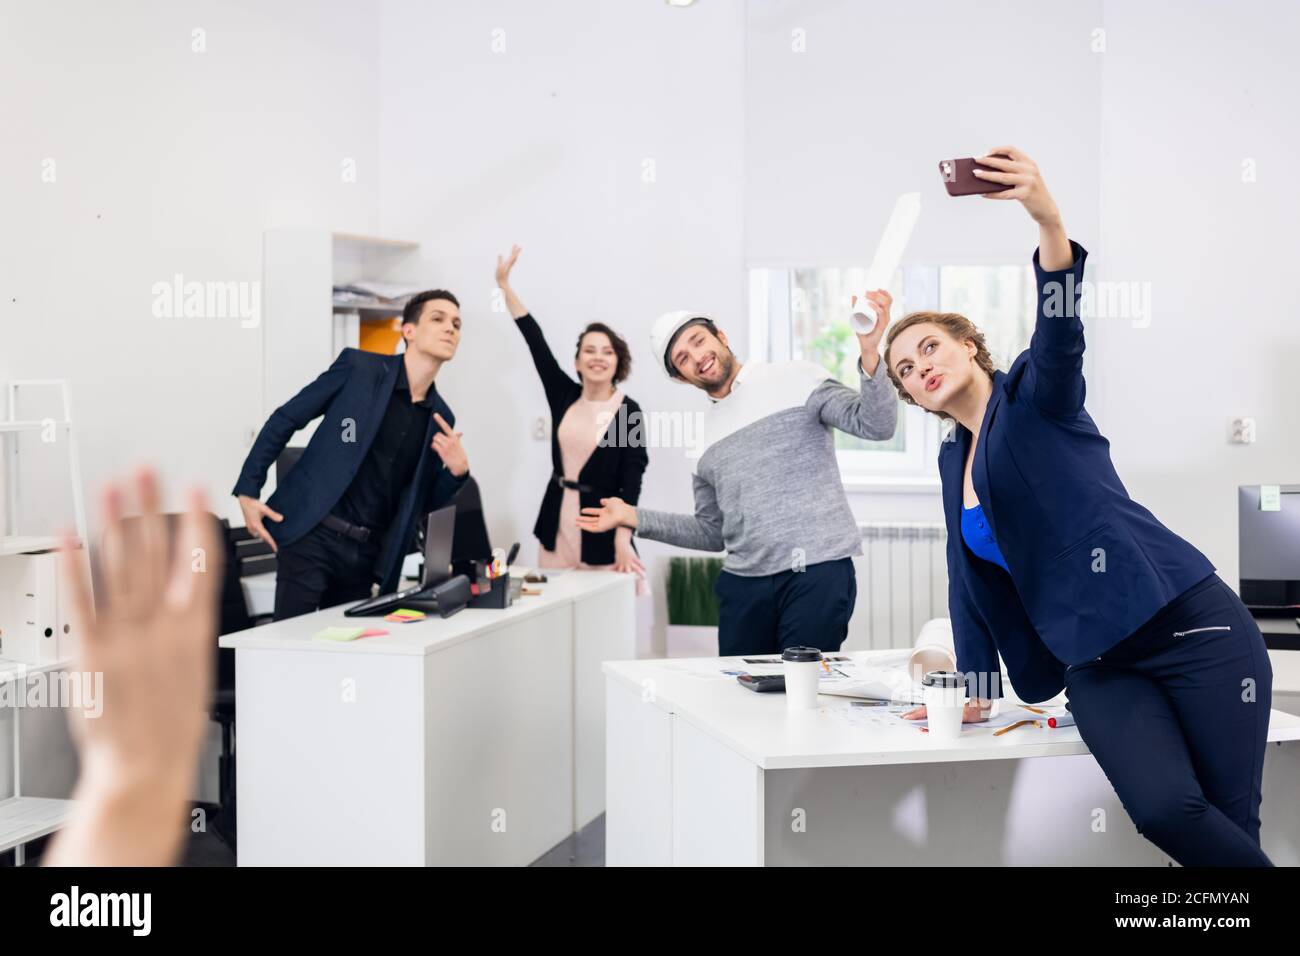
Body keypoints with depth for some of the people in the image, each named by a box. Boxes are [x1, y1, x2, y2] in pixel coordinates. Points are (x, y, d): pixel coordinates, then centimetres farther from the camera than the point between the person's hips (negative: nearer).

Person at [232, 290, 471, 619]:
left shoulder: (440, 418, 9)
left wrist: (457, 472, -5)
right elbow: (284, 420, 0)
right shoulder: (358, 367, -5)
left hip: (367, 552, 5)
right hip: (312, 535, -5)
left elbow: (420, 502, 15)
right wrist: (247, 491, -5)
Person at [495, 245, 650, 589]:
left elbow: (632, 479, -9)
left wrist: (623, 540, -18)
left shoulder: (629, 411, -4)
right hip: (558, 522, 4)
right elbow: (535, 341, 5)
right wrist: (505, 285, 4)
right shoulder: (564, 395, 7)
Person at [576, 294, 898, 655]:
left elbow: (876, 424, -9)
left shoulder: (795, 379, 1)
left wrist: (869, 354, -26)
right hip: (743, 584, 5)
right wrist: (634, 518, 16)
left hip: (817, 572, -5)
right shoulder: (704, 436, 17)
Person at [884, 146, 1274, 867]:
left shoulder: (1033, 398, 1)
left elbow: (1060, 334, -21)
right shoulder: (953, 459, 18)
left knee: (1232, 824, -13)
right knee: (1163, 808, -21)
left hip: (1187, 623, -4)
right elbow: (968, 577, 22)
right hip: (1096, 663, 4)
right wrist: (974, 689, 18)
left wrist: (1049, 221, -39)